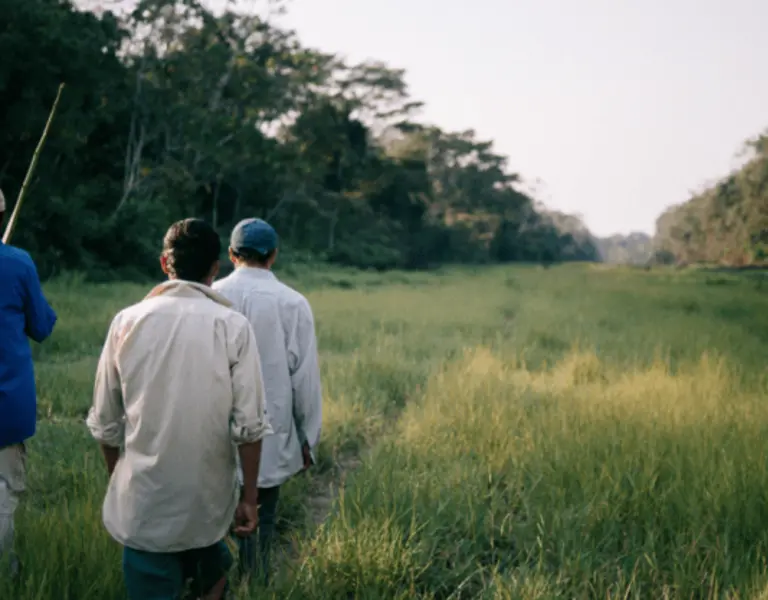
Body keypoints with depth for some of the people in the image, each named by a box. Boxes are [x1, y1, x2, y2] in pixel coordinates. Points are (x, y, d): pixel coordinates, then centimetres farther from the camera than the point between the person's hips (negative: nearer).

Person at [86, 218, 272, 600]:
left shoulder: (127, 322, -4)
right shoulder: (232, 326, -9)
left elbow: (105, 423, 2)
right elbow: (248, 425, -11)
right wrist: (250, 497, 0)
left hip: (143, 501, 1)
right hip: (209, 498, 0)